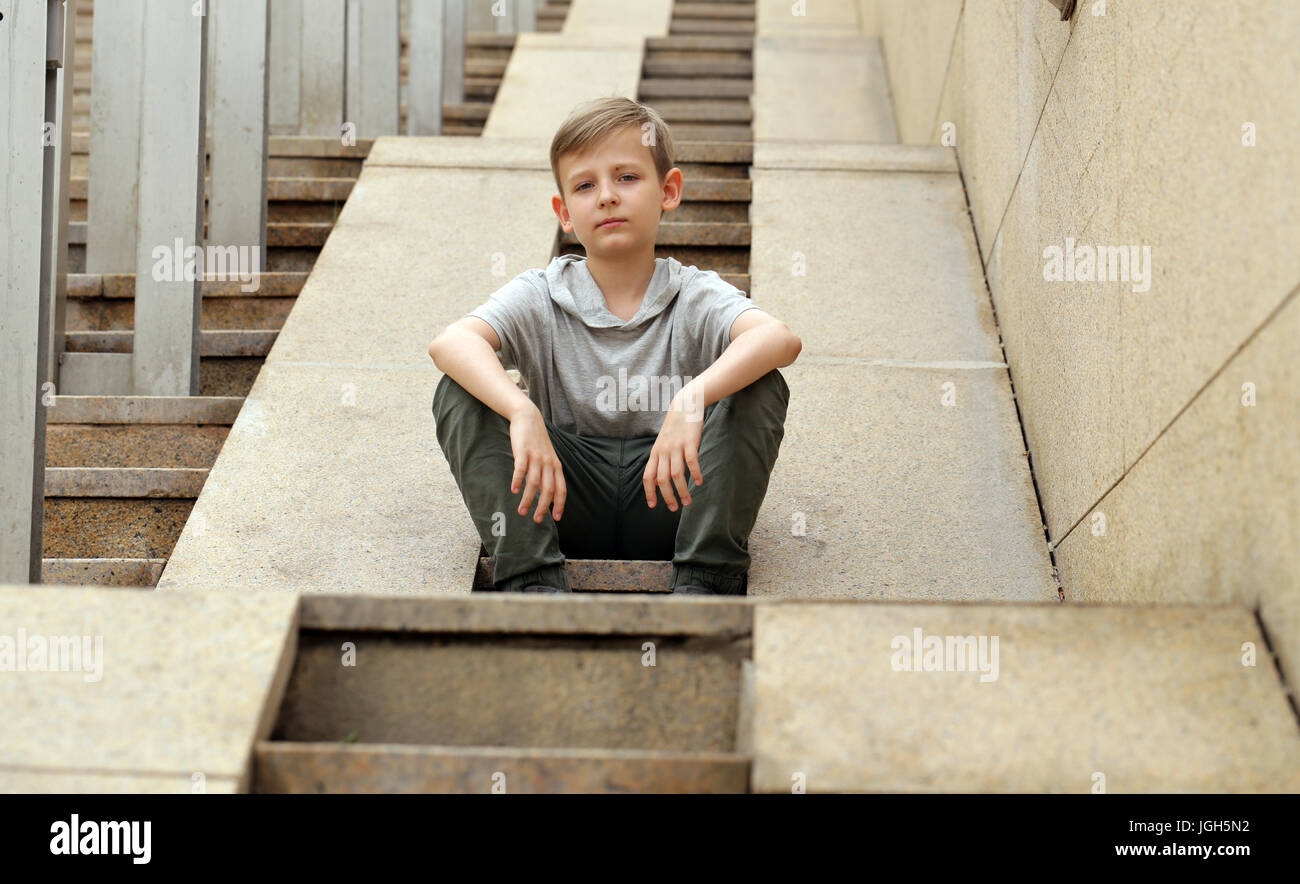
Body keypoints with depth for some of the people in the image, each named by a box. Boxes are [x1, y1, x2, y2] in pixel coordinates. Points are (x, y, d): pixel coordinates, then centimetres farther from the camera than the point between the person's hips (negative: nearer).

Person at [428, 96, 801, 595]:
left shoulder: (694, 296, 0)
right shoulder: (541, 297, 2)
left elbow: (780, 339, -22)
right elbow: (450, 343, -18)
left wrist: (693, 399, -40)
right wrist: (522, 413, -37)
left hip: (666, 498, -1)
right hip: (569, 507, 1)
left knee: (759, 388, -20)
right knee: (458, 392, -15)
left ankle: (704, 581, -25)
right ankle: (532, 581, -27)